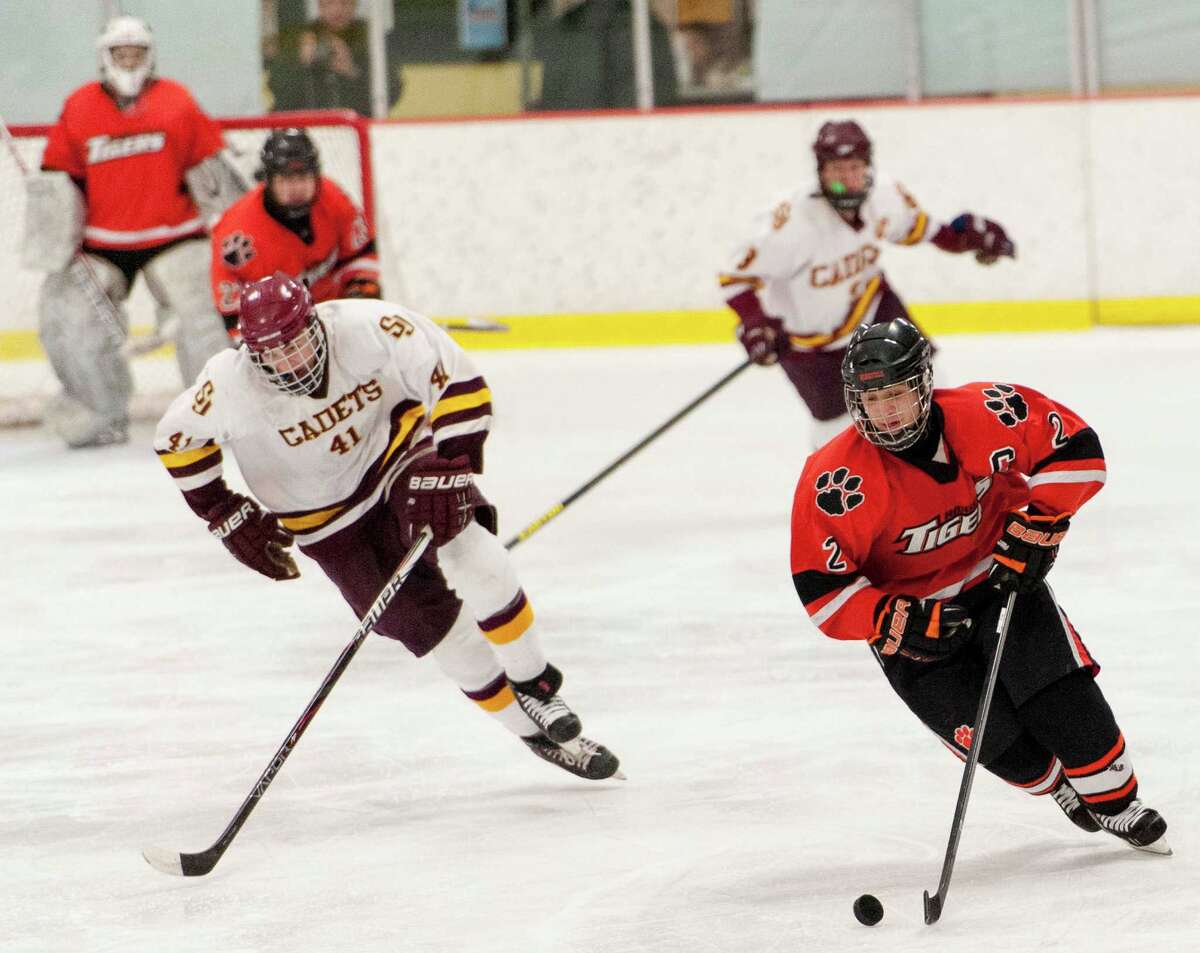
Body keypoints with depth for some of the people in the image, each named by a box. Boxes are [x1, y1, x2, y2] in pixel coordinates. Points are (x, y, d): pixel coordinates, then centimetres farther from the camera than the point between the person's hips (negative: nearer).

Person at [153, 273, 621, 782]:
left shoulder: (370, 328, -29)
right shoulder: (230, 388, -25)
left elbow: (459, 382, -25)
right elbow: (177, 436, -5)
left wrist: (451, 468, -32)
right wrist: (227, 516, -5)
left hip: (399, 448, -1)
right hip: (329, 514, 1)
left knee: (461, 543, -29)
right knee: (426, 620, -8)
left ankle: (535, 683, -11)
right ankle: (533, 728, 6)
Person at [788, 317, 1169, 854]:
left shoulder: (984, 416, -22)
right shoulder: (836, 480, -26)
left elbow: (1075, 448, -9)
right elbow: (821, 587, -21)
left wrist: (1034, 526, -17)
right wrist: (898, 623, -30)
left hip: (999, 573, 1)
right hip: (908, 612, -1)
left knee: (1059, 692, -16)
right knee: (988, 732, -9)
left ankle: (1114, 801, 2)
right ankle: (1057, 784, 21)